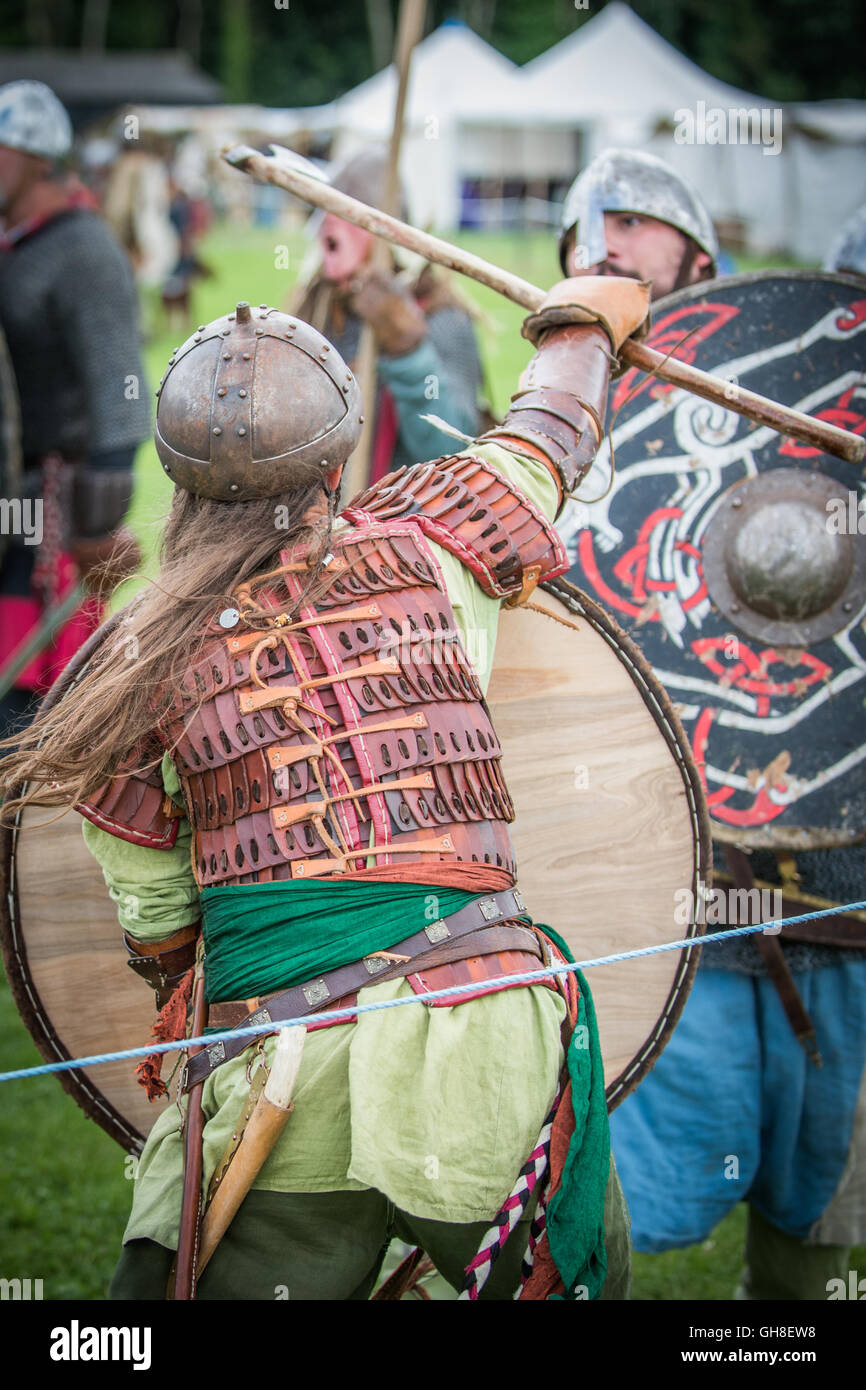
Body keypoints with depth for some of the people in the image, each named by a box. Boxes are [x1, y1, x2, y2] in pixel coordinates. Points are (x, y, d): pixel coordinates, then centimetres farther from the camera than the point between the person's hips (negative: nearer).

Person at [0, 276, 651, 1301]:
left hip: (272, 1082, 1)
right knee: (578, 1280, 17)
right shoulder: (418, 544, 4)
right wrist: (582, 320, 46)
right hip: (483, 1052, 0)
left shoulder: (138, 669, 6)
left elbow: (157, 935, 13)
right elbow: (549, 433, 25)